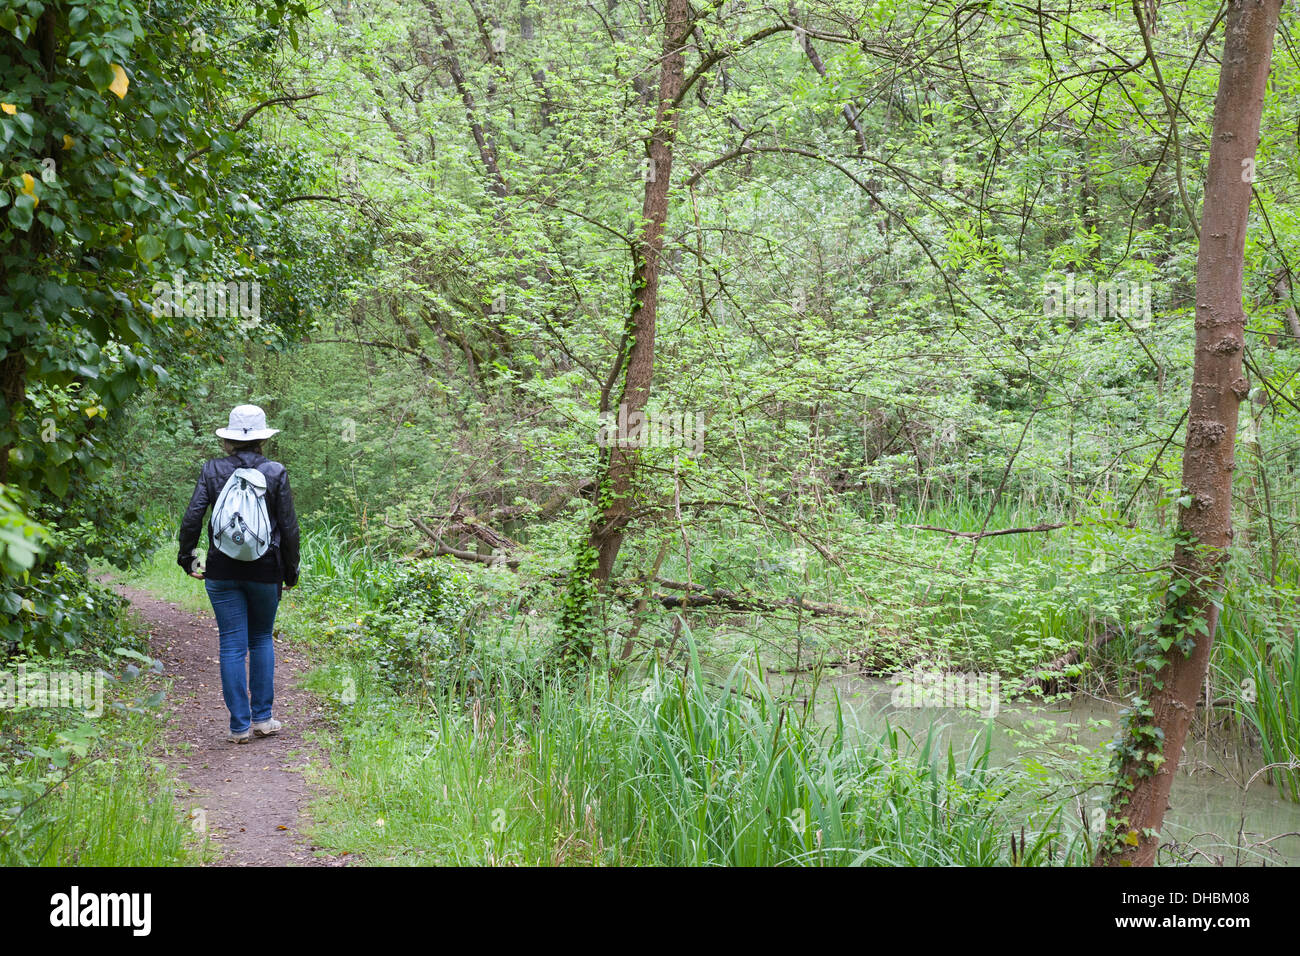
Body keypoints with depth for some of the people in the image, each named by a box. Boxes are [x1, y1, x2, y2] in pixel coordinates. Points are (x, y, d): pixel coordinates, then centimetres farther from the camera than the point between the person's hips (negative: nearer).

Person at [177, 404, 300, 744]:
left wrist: (187, 557, 7)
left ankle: (240, 725, 6)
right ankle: (262, 717, 16)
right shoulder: (275, 473, -4)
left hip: (222, 570, 0)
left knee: (232, 646, 4)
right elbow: (288, 528, -2)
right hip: (265, 570, 0)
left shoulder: (212, 470, -2)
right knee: (262, 640, 16)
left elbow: (192, 517, -6)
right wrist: (291, 571, 8)